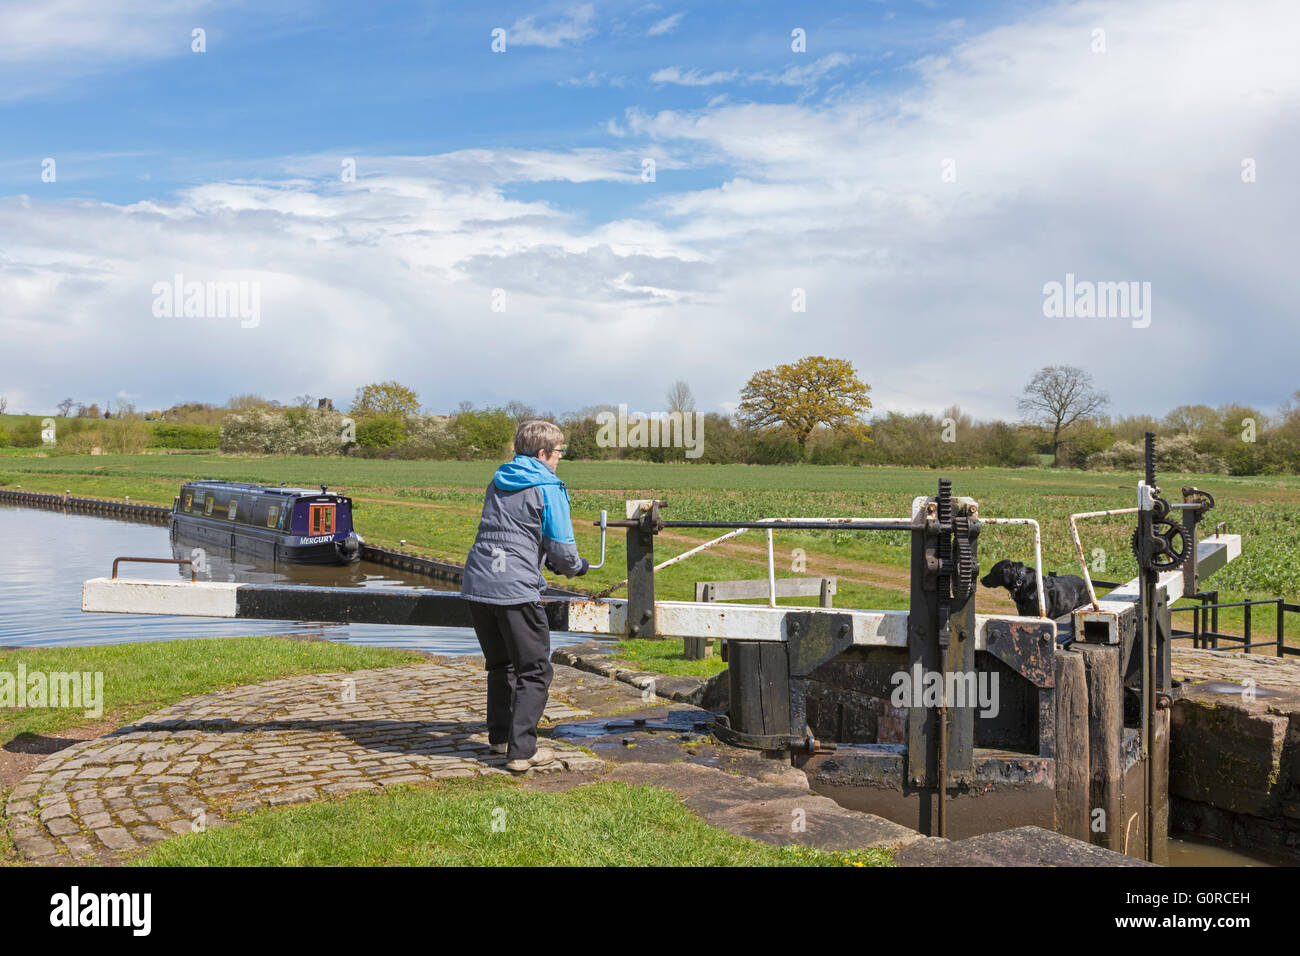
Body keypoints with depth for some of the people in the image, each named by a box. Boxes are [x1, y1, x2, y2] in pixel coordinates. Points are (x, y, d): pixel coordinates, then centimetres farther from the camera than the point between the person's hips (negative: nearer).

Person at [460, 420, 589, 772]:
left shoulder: (497, 482, 18)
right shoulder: (549, 488, -4)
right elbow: (562, 547, -6)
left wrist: (549, 561, 27)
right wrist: (575, 567, 16)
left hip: (477, 584, 7)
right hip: (516, 589, -7)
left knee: (500, 664, 23)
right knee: (534, 672, 3)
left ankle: (500, 737, 31)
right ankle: (522, 751, -1)